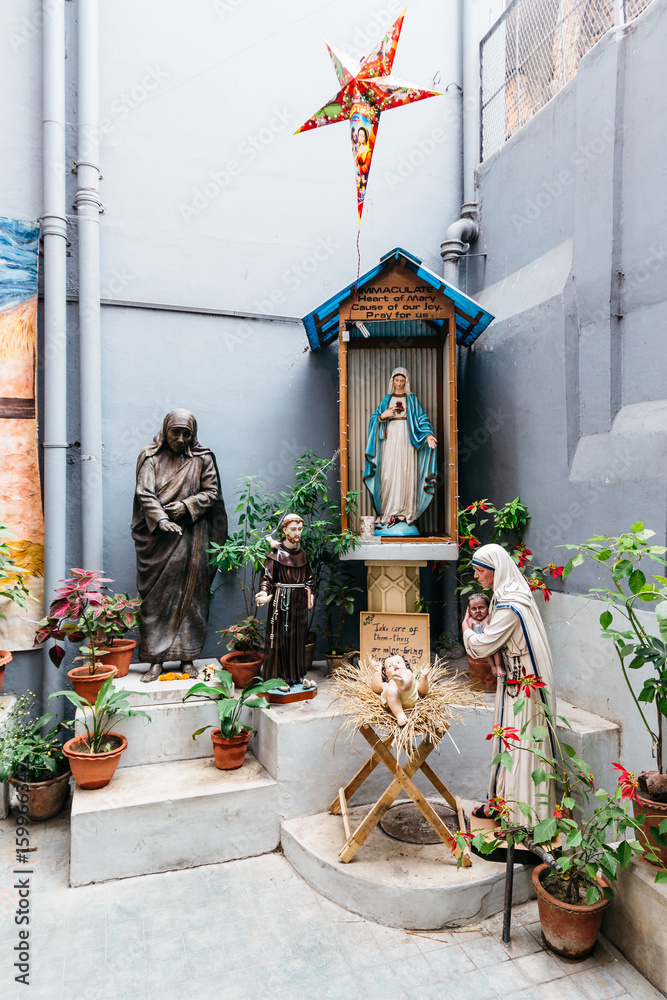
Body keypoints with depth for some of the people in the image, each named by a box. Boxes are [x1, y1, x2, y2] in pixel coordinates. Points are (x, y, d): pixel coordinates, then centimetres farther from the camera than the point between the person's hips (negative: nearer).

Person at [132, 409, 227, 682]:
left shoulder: (202, 459, 8)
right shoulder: (151, 457, 5)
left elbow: (212, 492, 4)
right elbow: (145, 493, -6)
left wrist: (187, 506, -11)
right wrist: (161, 519, -22)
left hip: (191, 535, 1)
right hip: (158, 537, 0)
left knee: (190, 595, 3)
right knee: (156, 596, -1)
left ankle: (187, 657, 12)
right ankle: (156, 659, 7)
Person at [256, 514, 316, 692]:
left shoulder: (302, 554, 9)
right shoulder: (276, 553, -8)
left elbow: (308, 577, 17)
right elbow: (267, 576, -14)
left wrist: (309, 593, 6)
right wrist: (264, 592, -31)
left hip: (299, 601, 5)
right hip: (281, 600, -5)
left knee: (298, 637, 10)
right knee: (280, 637, 0)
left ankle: (298, 674, 22)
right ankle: (280, 677, 11)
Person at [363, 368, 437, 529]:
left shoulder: (412, 399, 9)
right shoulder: (387, 399, 14)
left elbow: (422, 418, 1)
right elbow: (375, 418, 11)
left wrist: (428, 434, -15)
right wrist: (383, 415, -11)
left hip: (406, 439, -1)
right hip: (390, 439, 1)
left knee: (406, 473, -5)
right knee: (389, 473, -4)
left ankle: (404, 511, -1)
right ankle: (389, 511, 0)